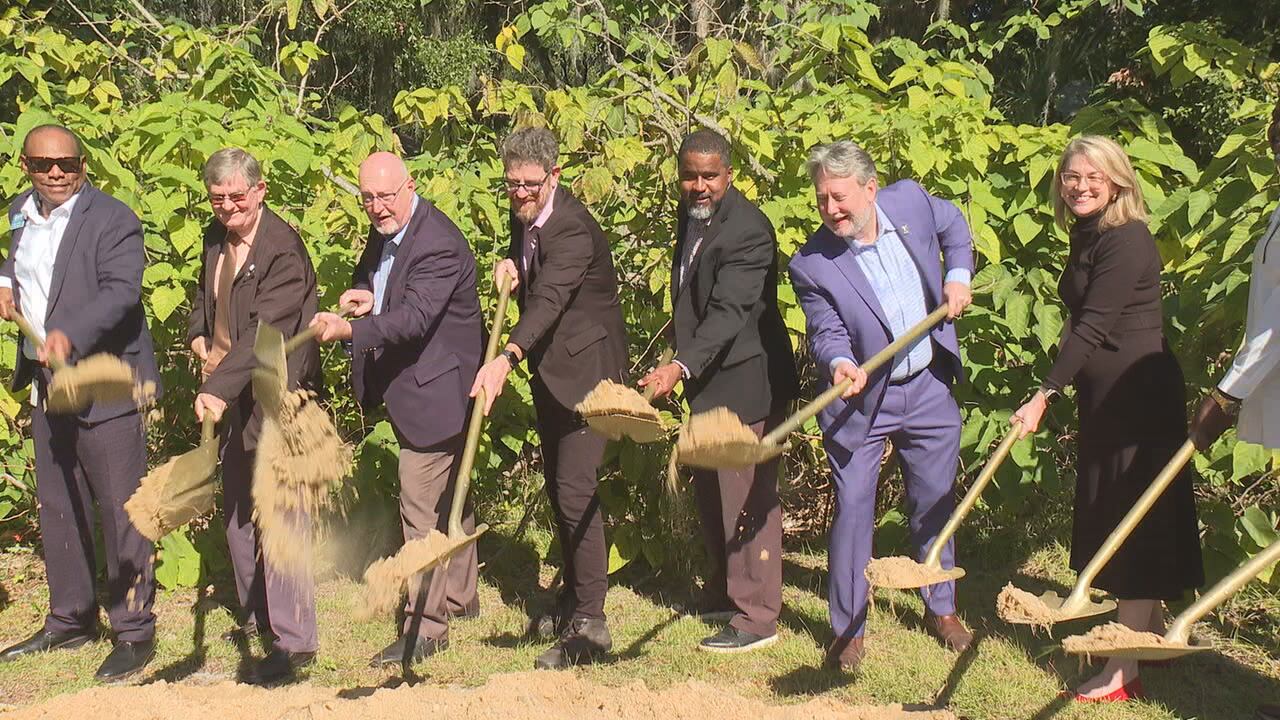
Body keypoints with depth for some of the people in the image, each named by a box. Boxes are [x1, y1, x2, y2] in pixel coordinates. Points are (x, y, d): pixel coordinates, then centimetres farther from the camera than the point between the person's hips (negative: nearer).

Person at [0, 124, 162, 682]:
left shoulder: (113, 220, -12)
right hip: (47, 384, 8)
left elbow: (121, 292, -24)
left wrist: (71, 335, -39)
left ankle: (135, 634, 4)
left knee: (119, 510, -4)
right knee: (56, 508, 17)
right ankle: (70, 621, 31)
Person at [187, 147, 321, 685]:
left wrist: (219, 389, -35)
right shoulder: (215, 239, 8)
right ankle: (257, 616, 34)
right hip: (229, 396, 9)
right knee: (237, 511, 18)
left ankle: (293, 639, -6)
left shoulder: (283, 249, -19)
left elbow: (264, 332, -27)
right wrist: (198, 340, 6)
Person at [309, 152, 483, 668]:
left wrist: (348, 330, -47)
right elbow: (367, 276, 21)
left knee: (421, 507, -9)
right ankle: (459, 596, 38)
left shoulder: (438, 245, -24)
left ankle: (425, 626, -1)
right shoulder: (384, 231, 5)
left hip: (434, 389, -10)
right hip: (409, 388, 10)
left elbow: (414, 317, -34)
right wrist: (366, 295, -4)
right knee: (449, 496, 22)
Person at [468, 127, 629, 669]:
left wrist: (506, 358, -55)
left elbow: (548, 299, -41)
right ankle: (573, 597, 31)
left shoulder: (572, 229, -25)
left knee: (575, 489, -14)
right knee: (556, 487, 17)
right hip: (549, 369, 9)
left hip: (586, 369, -9)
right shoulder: (524, 216, 3)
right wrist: (510, 265, -2)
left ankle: (590, 623, -9)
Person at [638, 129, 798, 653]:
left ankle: (757, 617, 4)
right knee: (710, 488, 19)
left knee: (747, 497, -4)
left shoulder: (748, 230, -22)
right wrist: (683, 368, 19)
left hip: (746, 382, -10)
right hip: (707, 379, 10)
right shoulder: (691, 214, 7)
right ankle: (725, 591, 35)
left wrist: (681, 368, -43)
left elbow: (729, 313, -31)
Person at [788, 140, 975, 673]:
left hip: (929, 389, 3)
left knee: (935, 504, 15)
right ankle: (848, 628, 12)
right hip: (861, 400, -3)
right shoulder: (812, 265, -18)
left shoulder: (910, 200, -7)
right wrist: (840, 364, -37)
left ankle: (941, 609, 33)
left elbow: (953, 227, 14)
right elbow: (827, 333, -17)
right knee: (852, 509, -3)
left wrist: (957, 277, 1)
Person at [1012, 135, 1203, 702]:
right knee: (1111, 514, 16)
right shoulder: (1086, 239, 13)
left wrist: (1044, 395, -26)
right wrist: (1055, 391, 14)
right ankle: (1154, 634, 32)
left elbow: (1093, 326, -23)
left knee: (1135, 519, -5)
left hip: (1138, 396, -10)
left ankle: (1125, 671, -1)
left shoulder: (1127, 241, -17)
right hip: (1105, 395, 10)